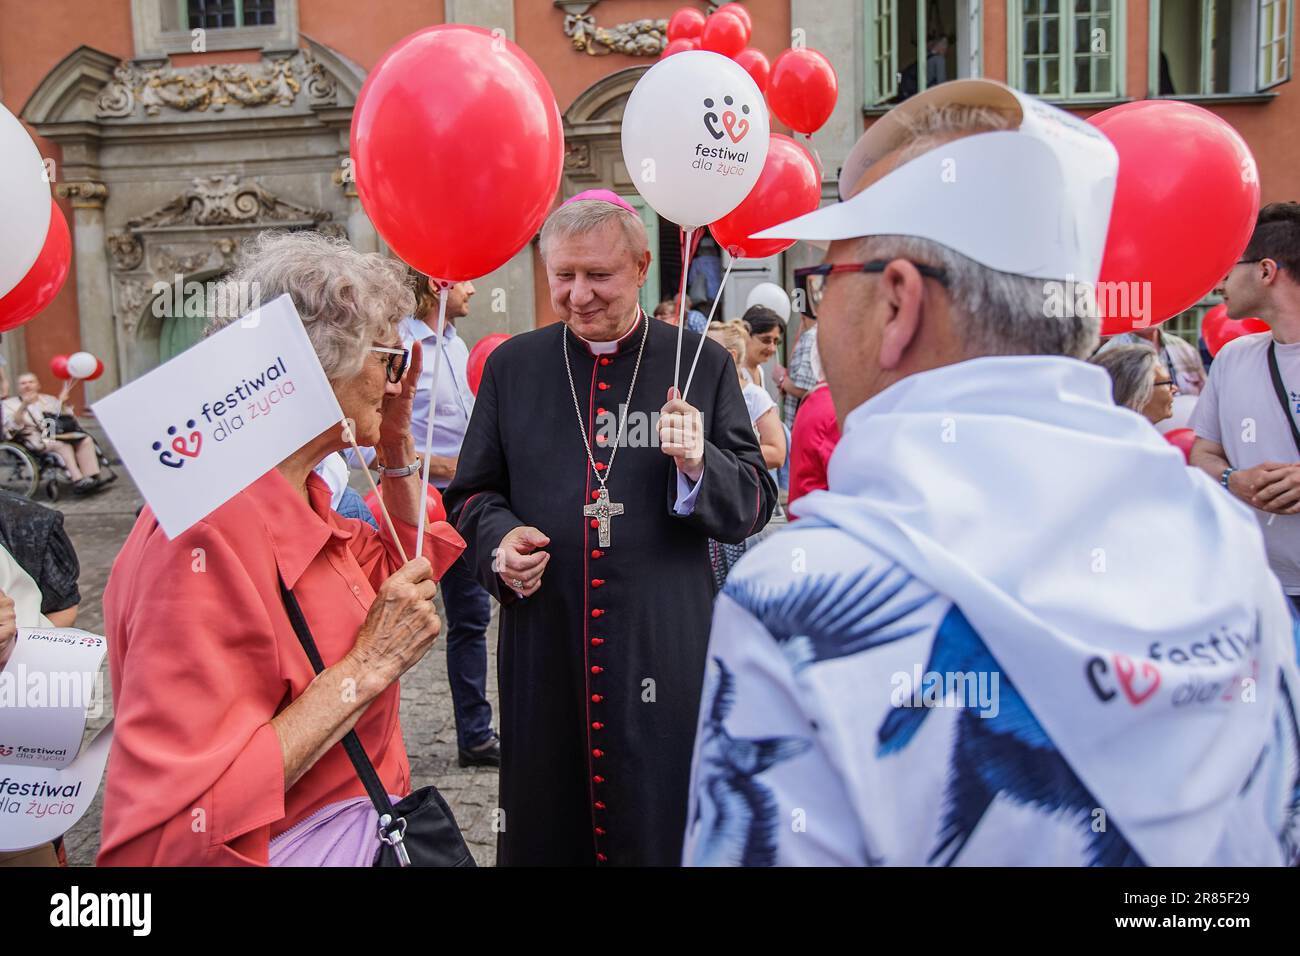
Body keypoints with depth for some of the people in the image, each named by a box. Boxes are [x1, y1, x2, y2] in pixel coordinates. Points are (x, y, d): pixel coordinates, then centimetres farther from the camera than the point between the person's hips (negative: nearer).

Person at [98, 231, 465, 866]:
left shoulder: (292, 495, 0)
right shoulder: (212, 531, -27)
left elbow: (400, 569, 18)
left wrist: (398, 442, 4)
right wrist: (368, 666, -27)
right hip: (296, 846, -8)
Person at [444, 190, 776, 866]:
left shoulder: (702, 364, 2)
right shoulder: (511, 365, 7)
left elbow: (754, 506, 1)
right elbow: (472, 493, 13)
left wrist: (700, 468, -18)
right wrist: (499, 539, -7)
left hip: (664, 655, -1)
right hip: (543, 652, 2)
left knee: (662, 833, 11)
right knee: (544, 831, 13)